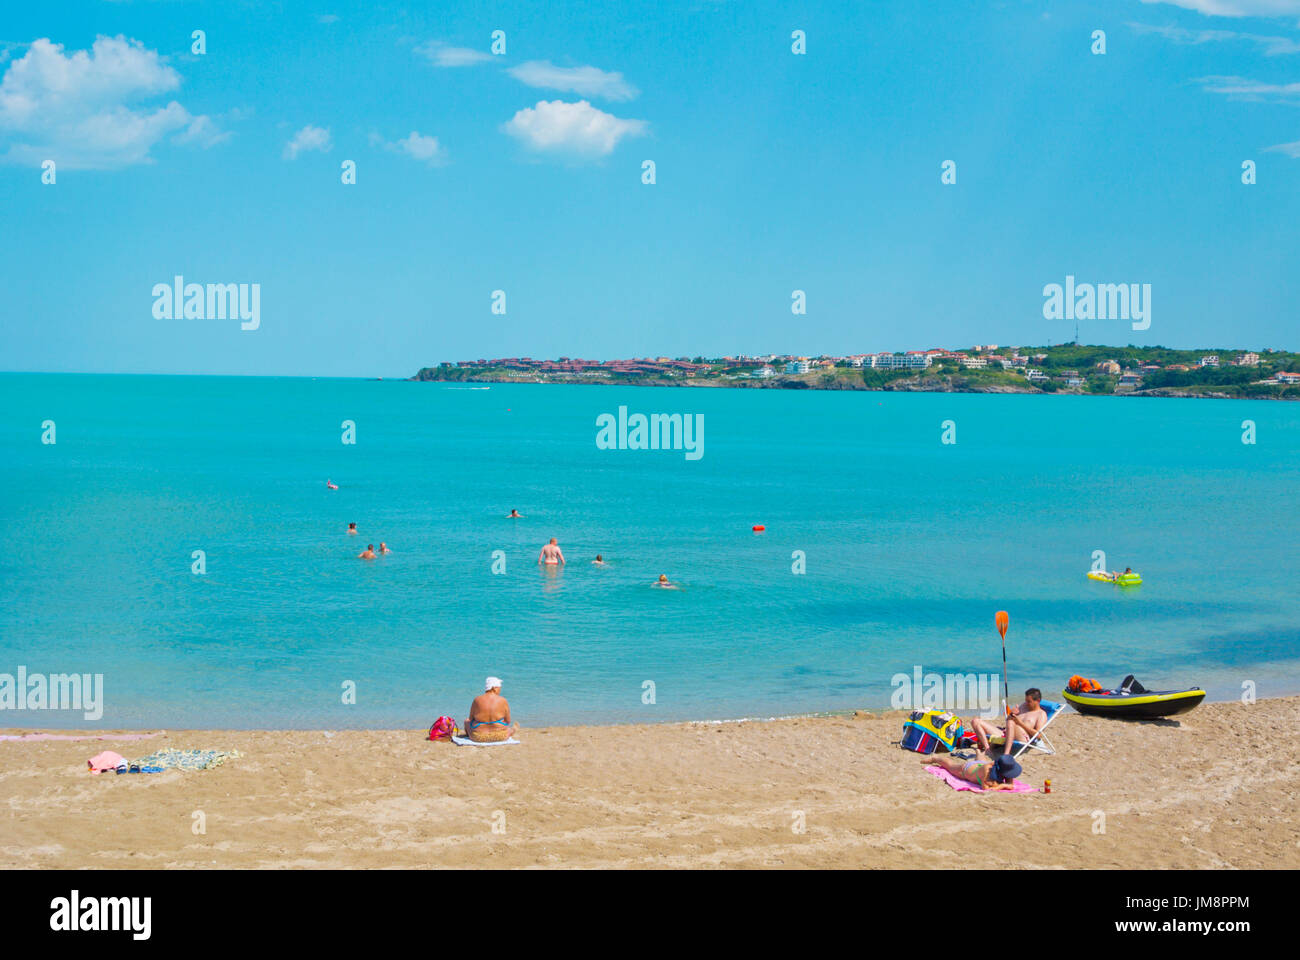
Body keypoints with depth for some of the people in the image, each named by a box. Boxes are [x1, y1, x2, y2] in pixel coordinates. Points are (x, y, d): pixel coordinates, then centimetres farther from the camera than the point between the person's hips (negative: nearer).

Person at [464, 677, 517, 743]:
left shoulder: (477, 700, -10)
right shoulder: (503, 701, -11)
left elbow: (471, 719, 0)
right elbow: (508, 721, -4)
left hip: (478, 737, 0)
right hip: (500, 736, 0)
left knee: (467, 720, 33)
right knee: (515, 725, 32)